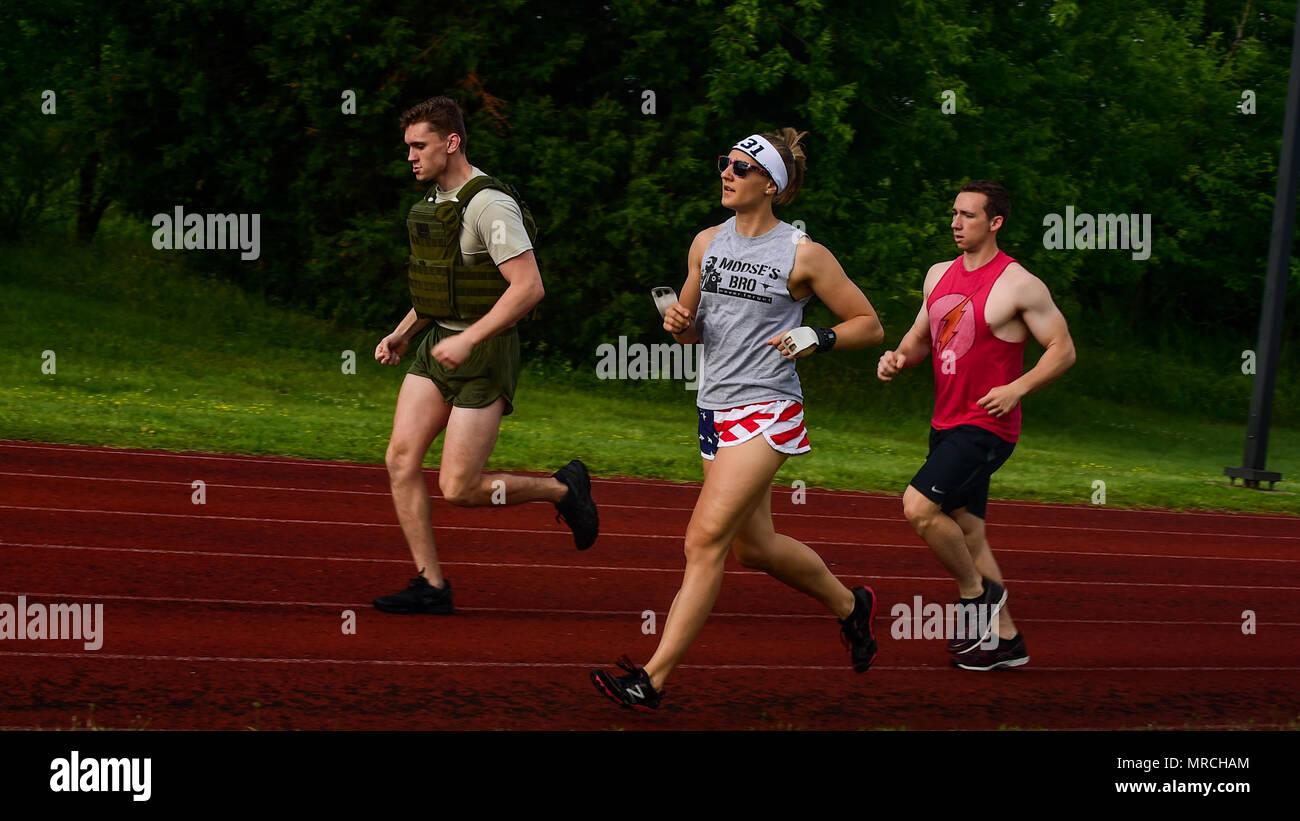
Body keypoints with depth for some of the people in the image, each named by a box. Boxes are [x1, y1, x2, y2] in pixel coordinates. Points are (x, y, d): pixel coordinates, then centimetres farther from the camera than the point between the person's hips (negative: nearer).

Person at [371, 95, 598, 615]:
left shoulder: (489, 205, -19)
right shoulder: (434, 202, 10)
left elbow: (529, 287, -25)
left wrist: (467, 339, -28)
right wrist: (402, 334, 15)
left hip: (484, 358, -9)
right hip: (438, 348, 9)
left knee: (458, 489, -9)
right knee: (401, 459, -5)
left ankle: (563, 489, 14)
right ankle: (431, 586, 0)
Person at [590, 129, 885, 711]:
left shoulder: (802, 256, -7)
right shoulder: (707, 244, 10)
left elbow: (868, 325, 0)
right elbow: (692, 328, 21)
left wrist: (815, 338, -17)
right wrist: (679, 323, -2)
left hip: (767, 410, -8)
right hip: (716, 409, 8)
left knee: (706, 538, -16)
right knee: (754, 546, 16)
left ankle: (653, 679, -17)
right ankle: (850, 606, 41)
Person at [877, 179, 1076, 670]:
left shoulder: (1019, 285, -11)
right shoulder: (940, 276, 11)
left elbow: (1063, 350, -8)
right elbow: (920, 337, 22)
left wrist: (1017, 389, -20)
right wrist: (899, 358, 0)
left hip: (986, 426, -8)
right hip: (946, 423, 8)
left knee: (919, 506, -20)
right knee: (965, 533, 10)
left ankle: (976, 593, -1)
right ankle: (1005, 638, 19)